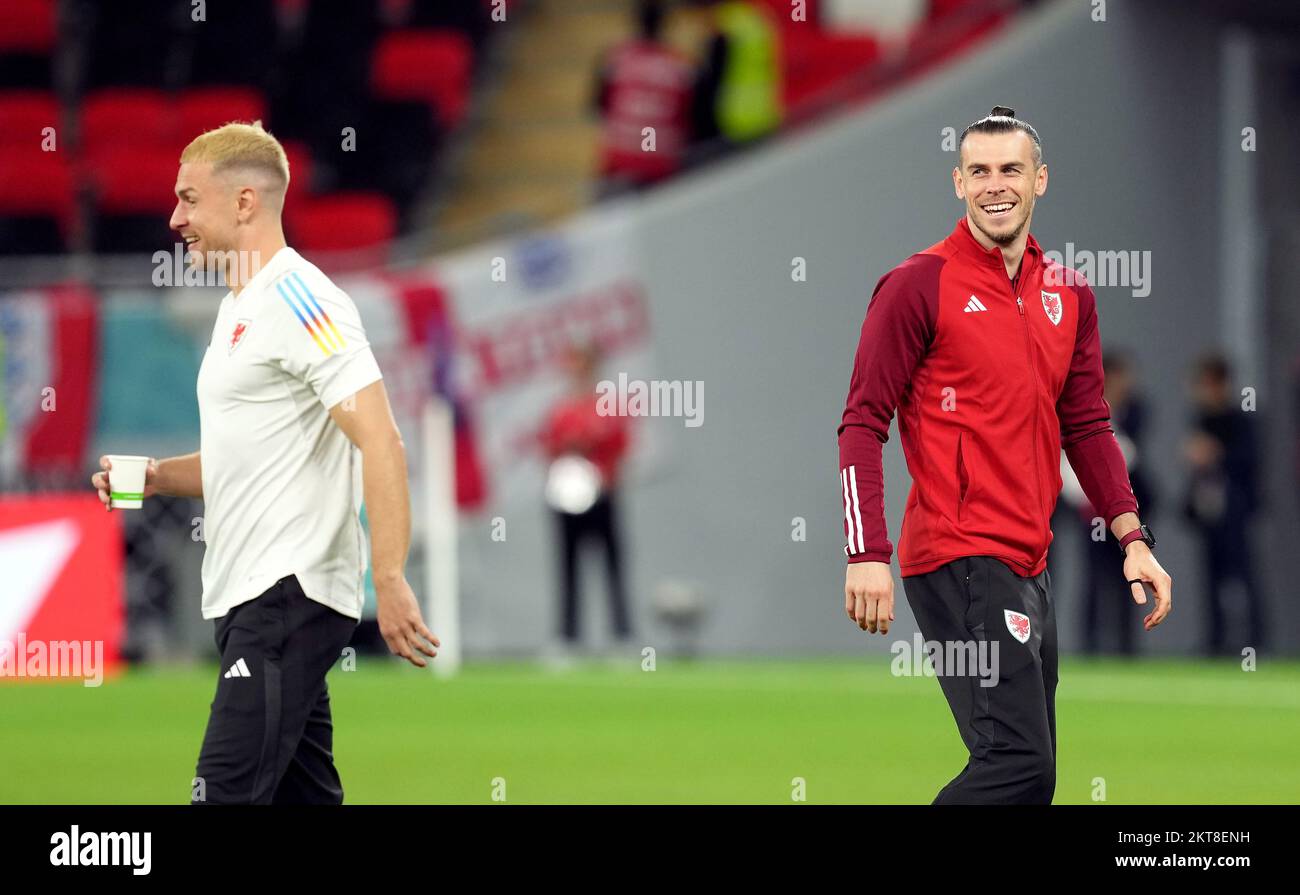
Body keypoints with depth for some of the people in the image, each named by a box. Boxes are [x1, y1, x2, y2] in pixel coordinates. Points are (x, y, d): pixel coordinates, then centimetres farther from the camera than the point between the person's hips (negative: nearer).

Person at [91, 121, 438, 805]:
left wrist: (390, 582, -28)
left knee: (226, 794, -17)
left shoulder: (296, 299, -13)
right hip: (252, 596, 10)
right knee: (305, 798, 9)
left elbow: (380, 442, -21)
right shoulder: (238, 310, 20)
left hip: (289, 593, -10)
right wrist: (154, 477, 11)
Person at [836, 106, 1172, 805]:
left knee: (1030, 765, 10)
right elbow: (862, 424, -8)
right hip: (960, 561, -8)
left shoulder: (1068, 294, 13)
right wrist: (866, 556, -16)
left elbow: (1087, 426, 20)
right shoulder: (919, 285, -6)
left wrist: (1132, 539, 9)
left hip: (1028, 564, 8)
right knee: (1020, 763, -18)